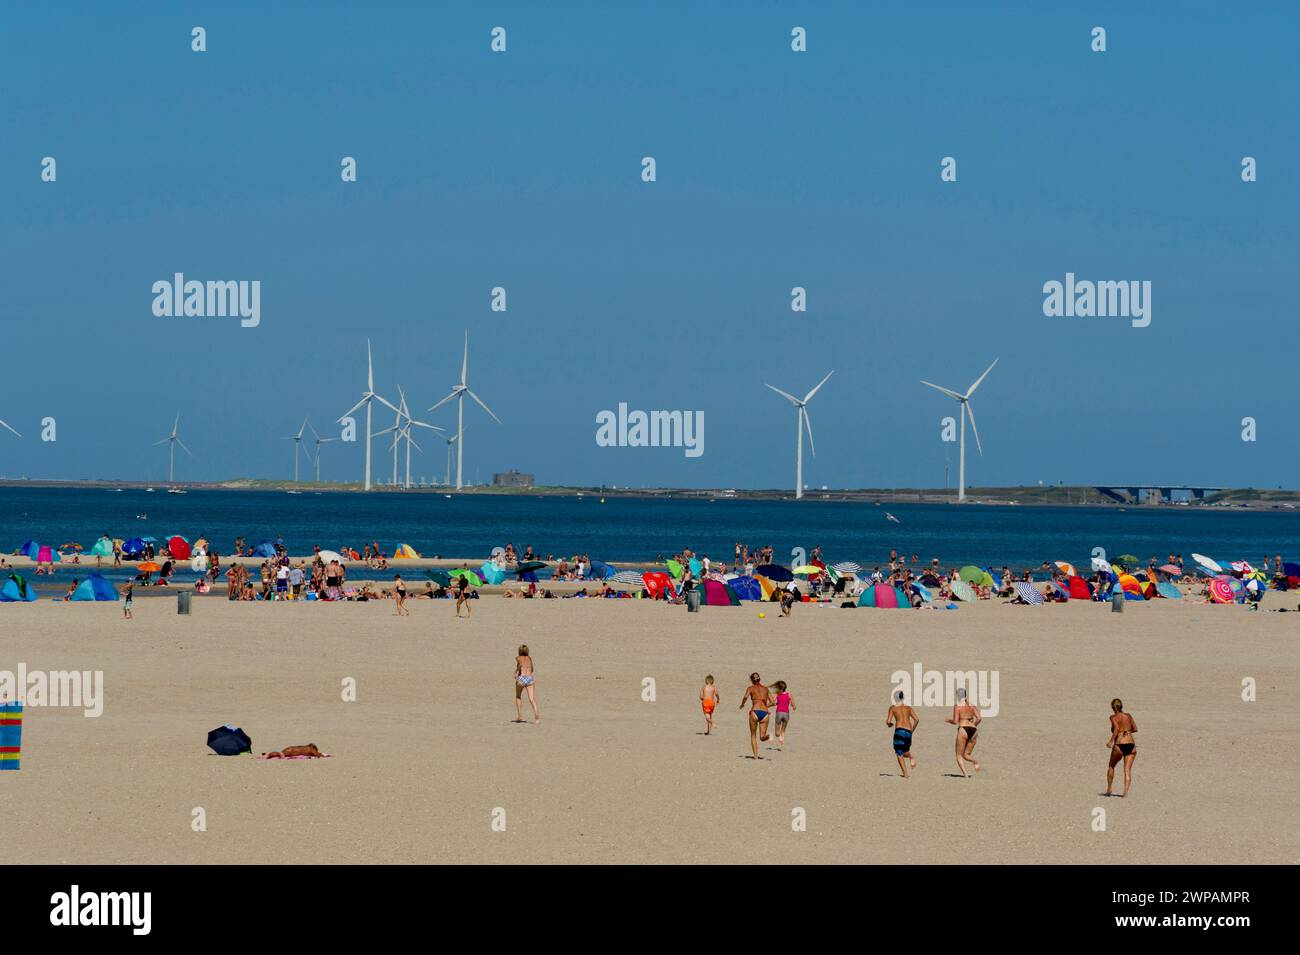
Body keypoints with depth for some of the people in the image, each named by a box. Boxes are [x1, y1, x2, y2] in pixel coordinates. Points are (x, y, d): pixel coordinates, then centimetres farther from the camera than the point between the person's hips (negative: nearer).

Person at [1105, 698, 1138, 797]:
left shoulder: (1113, 717, 0)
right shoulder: (1128, 716, 12)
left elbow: (1116, 728, -17)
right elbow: (1135, 729, 18)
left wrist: (1111, 740, -15)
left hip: (1119, 745, -3)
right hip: (1131, 745, 3)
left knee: (1111, 766, 22)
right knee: (1127, 770, 1)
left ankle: (1109, 790, 27)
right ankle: (1125, 792, -15)